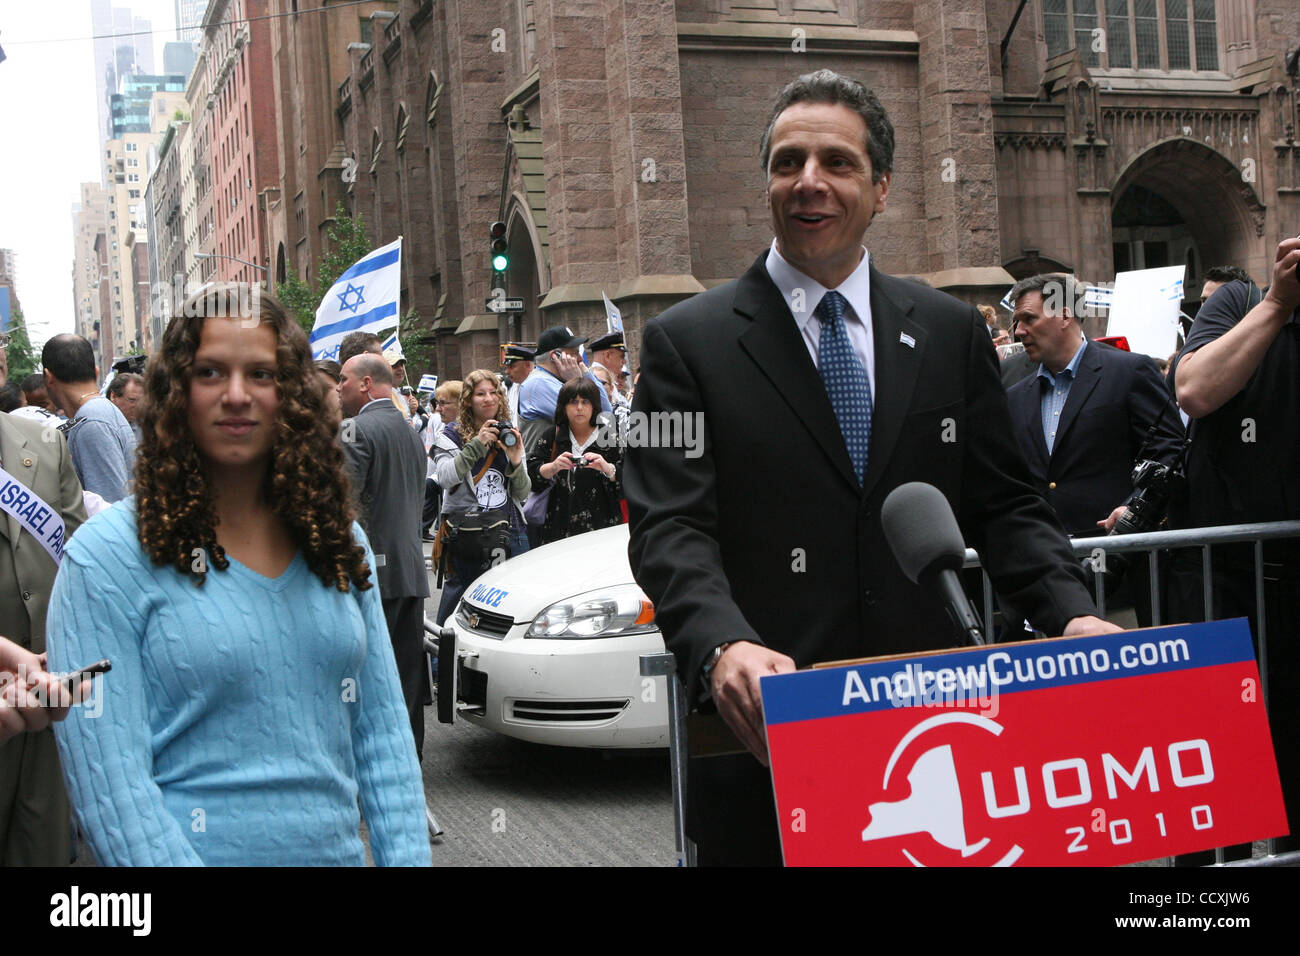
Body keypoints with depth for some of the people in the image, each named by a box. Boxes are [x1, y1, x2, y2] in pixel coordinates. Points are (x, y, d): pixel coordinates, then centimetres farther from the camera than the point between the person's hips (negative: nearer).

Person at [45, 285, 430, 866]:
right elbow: (109, 785, -17)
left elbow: (383, 733, 3)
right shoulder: (106, 557, -12)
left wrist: (408, 856, -6)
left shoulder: (340, 542, 3)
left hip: (337, 850, 4)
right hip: (198, 851, -4)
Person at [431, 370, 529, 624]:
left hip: (510, 532, 4)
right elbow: (446, 478, -17)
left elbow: (522, 494, 9)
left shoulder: (510, 435, 12)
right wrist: (477, 445, -23)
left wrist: (516, 462, -9)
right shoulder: (452, 435, 1)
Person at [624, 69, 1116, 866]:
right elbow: (670, 527, -10)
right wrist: (723, 645, -28)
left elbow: (1003, 507, 8)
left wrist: (1074, 614, -10)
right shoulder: (689, 342, -1)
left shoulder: (952, 334, 9)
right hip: (763, 740, -2)